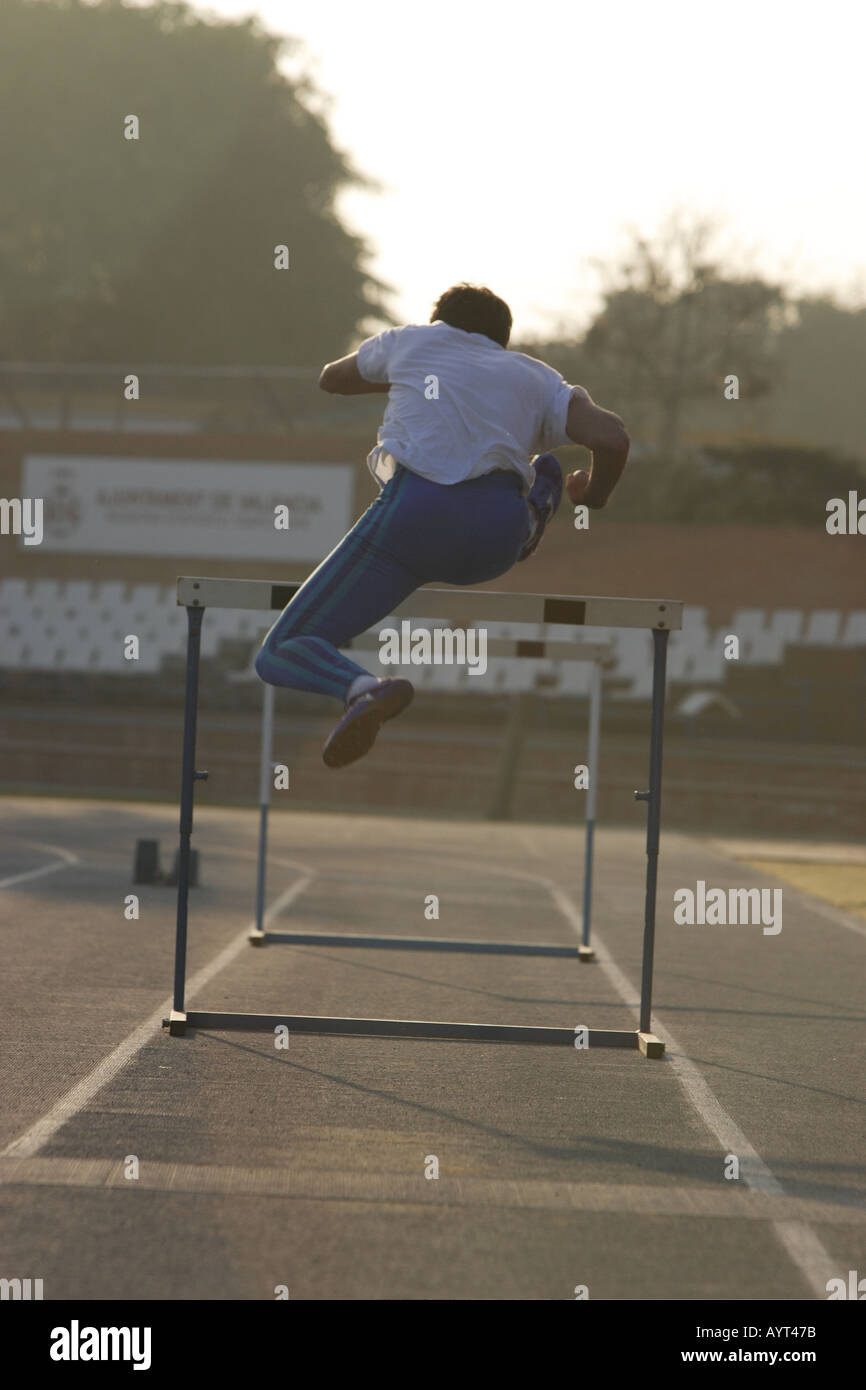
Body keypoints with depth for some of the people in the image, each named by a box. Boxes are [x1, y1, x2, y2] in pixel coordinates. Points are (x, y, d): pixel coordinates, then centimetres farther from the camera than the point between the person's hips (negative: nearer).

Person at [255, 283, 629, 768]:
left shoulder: (409, 341, 24)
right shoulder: (539, 378, 22)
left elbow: (332, 378, 43)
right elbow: (614, 440, 5)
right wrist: (593, 496, 25)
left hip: (414, 516, -3)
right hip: (499, 539, 3)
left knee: (280, 654, 0)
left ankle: (363, 688, -30)